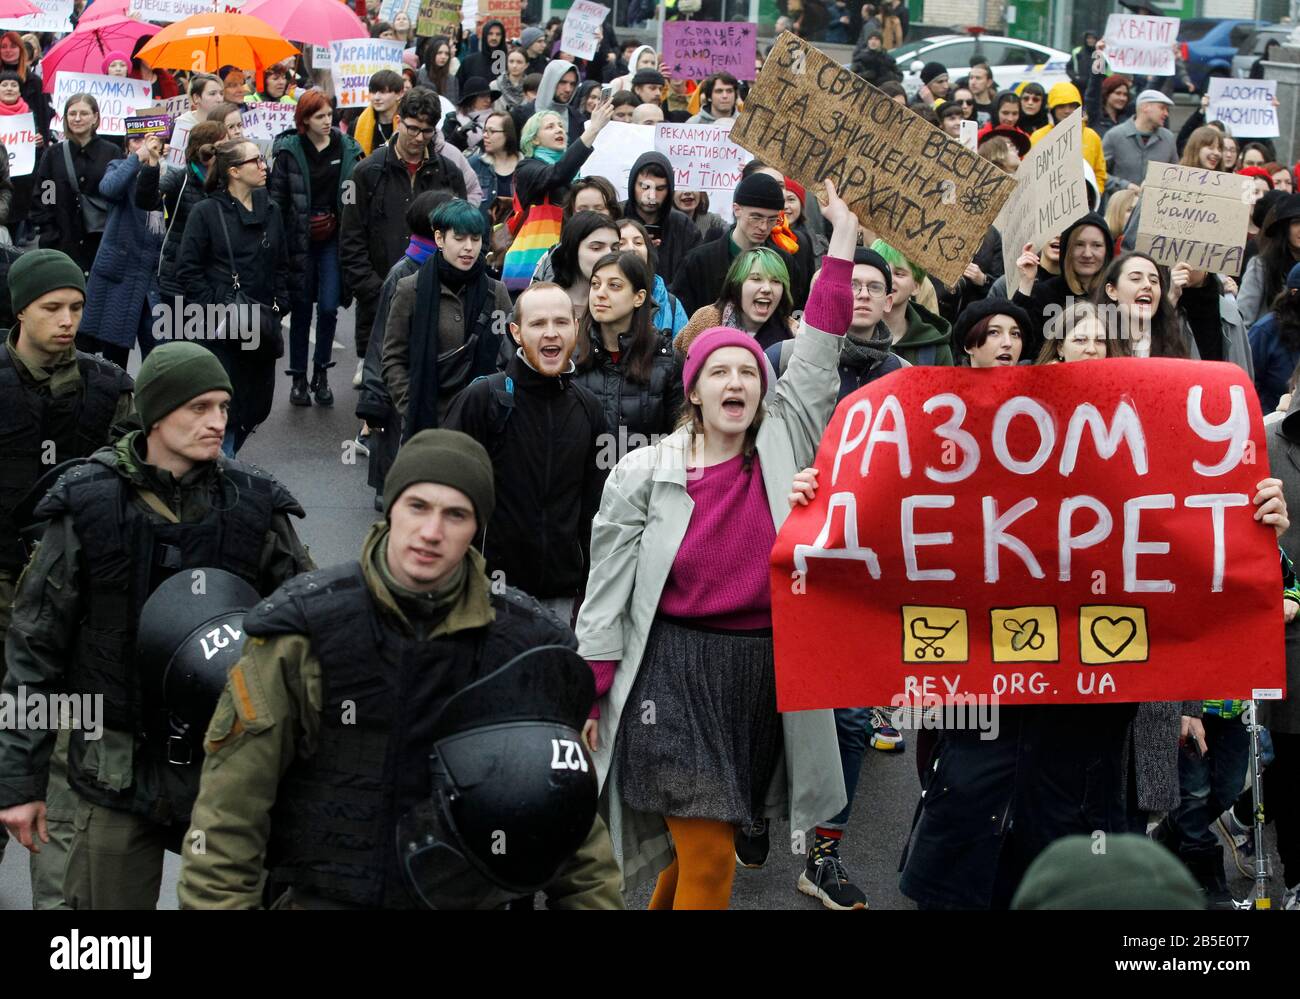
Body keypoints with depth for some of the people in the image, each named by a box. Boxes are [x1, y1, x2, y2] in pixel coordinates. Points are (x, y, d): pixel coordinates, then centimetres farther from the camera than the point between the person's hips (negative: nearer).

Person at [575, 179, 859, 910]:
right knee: (710, 860, -7)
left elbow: (819, 352, 2)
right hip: (674, 671, -3)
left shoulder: (782, 450, 5)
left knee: (699, 844, 14)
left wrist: (845, 232, -1)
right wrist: (595, 696, -3)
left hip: (766, 670, 3)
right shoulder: (644, 474, -1)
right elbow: (607, 591, 1)